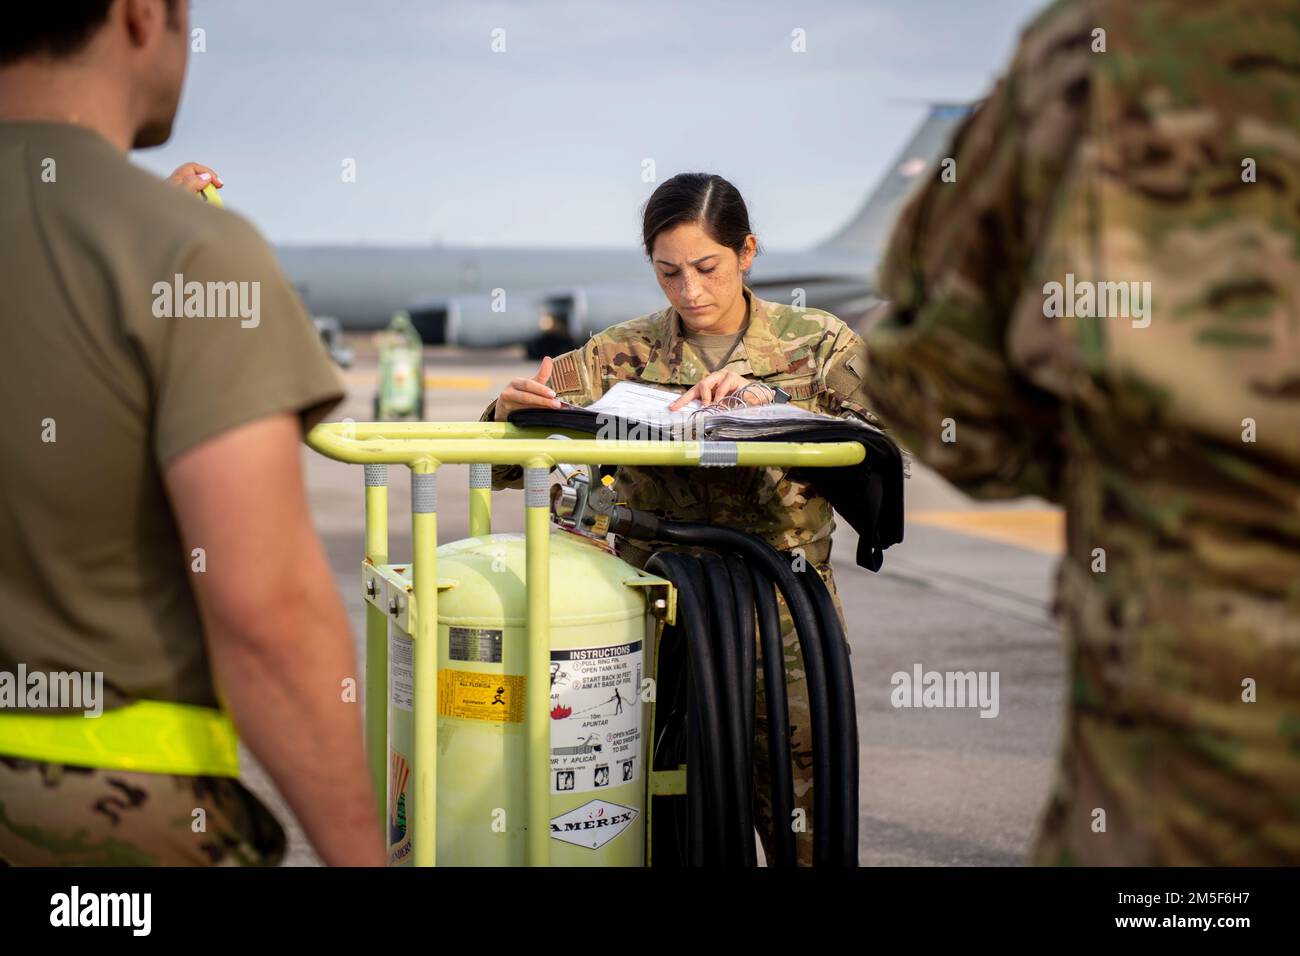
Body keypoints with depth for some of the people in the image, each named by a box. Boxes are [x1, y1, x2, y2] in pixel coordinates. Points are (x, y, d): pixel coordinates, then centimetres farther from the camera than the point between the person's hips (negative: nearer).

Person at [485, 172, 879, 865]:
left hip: (786, 633, 0)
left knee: (809, 838, 2)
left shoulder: (817, 344, 3)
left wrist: (762, 400, -22)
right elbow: (504, 464, 4)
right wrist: (510, 411, -19)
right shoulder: (624, 356, 5)